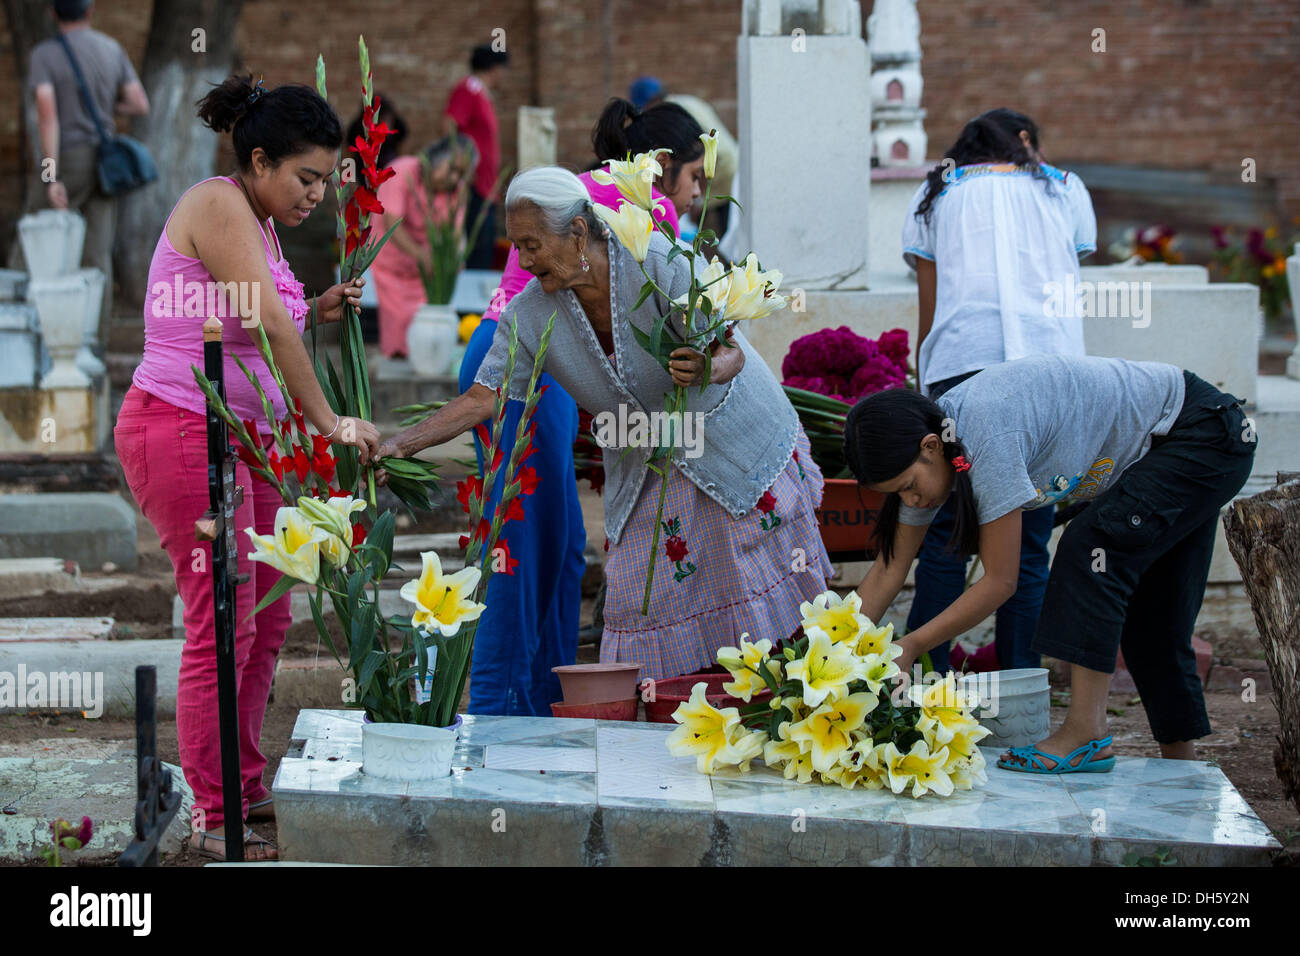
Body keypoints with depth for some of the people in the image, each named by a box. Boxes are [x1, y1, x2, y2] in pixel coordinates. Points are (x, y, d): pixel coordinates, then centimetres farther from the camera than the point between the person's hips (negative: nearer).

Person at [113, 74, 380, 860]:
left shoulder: (259, 225, 16)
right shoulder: (218, 207, -14)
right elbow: (264, 325, -21)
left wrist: (315, 313, 7)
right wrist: (330, 422, -20)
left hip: (242, 438, 10)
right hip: (184, 433, -10)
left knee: (267, 620, 13)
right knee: (223, 627, -7)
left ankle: (246, 790, 24)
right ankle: (215, 819, 0)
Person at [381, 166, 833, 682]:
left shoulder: (659, 262, -24)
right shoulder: (531, 315, -11)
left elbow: (731, 353, -22)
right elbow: (481, 396, -11)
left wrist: (704, 369, -46)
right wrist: (398, 445, -22)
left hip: (735, 444, -4)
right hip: (646, 471, 4)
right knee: (641, 600, -6)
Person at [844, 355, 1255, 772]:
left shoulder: (989, 436, -34)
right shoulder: (924, 454, -8)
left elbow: (1000, 581, -28)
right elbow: (889, 570, -2)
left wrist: (910, 647, -24)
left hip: (1210, 436, -9)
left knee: (1091, 547, -25)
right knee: (1151, 620, 10)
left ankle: (1086, 733, -25)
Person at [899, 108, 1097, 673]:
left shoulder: (935, 194, 22)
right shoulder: (1065, 189, 24)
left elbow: (929, 311, 17)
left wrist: (924, 399, 20)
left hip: (963, 360, -1)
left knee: (943, 537, 0)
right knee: (1028, 544, 2)